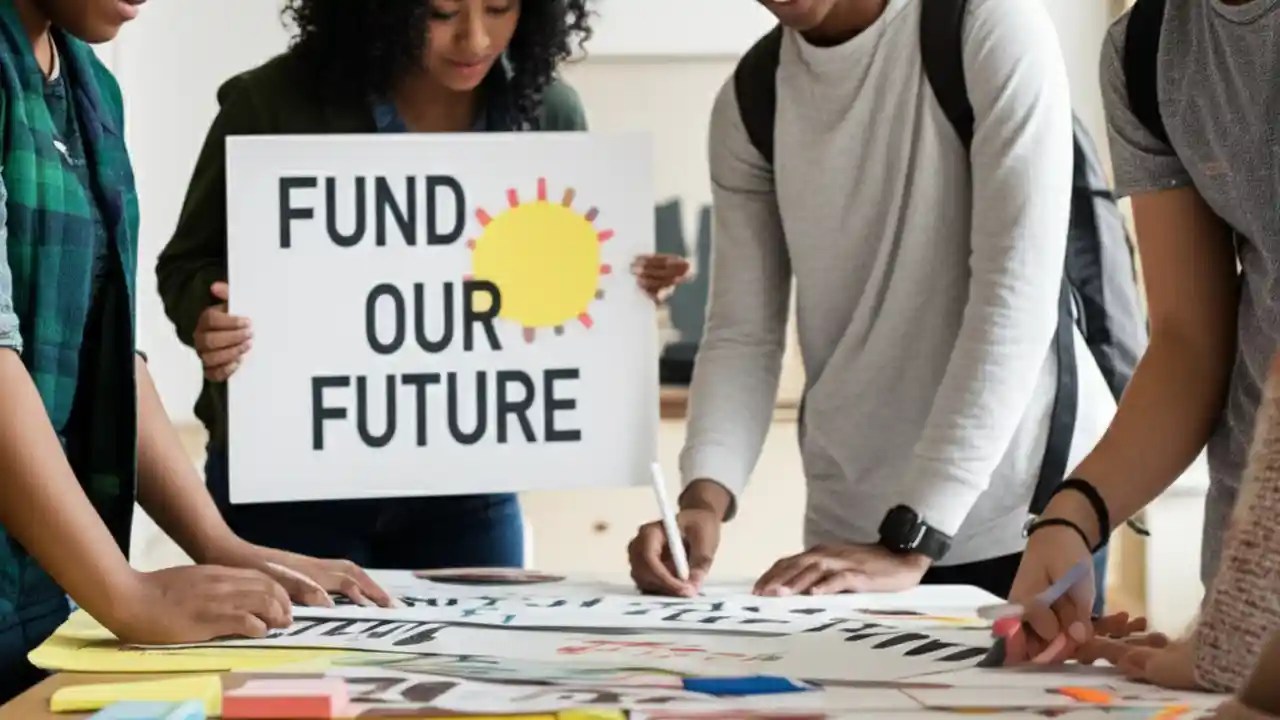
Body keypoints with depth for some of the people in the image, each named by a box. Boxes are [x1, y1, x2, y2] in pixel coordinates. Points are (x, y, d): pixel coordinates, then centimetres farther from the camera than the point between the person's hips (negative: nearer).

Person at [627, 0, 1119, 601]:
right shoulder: (748, 104, 3)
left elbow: (1015, 295, -18)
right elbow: (741, 333, 1)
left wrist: (911, 541, -22)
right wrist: (705, 496, -18)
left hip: (1024, 508, -4)